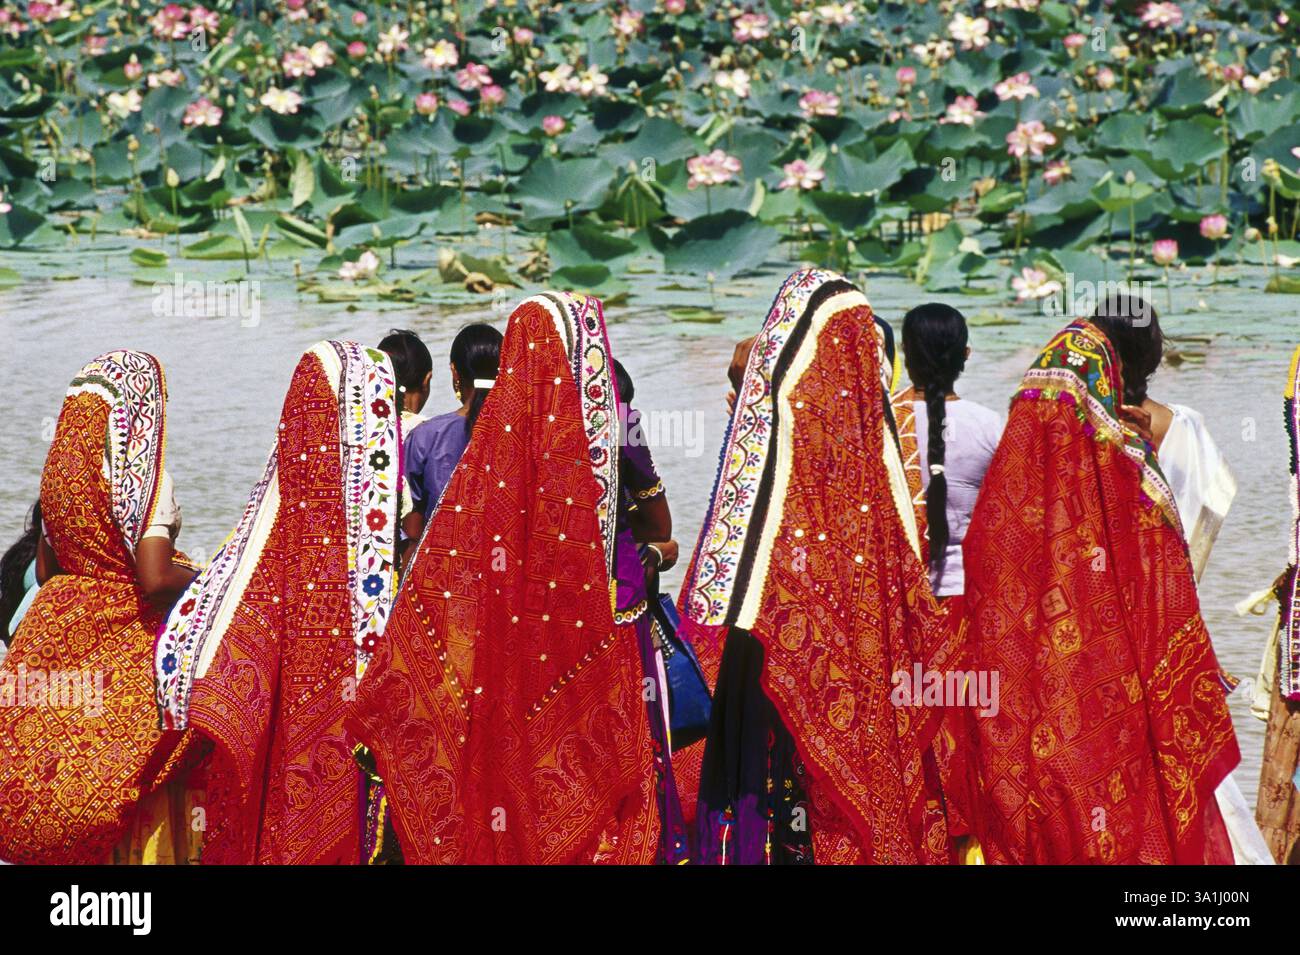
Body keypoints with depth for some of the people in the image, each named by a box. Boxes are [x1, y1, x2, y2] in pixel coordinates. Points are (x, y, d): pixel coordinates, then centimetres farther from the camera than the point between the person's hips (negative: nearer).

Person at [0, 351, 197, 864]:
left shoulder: (60, 470, 4)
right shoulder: (143, 478, -17)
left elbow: (45, 569, 12)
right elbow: (155, 580, -24)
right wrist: (202, 577, -5)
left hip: (58, 621, 7)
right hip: (126, 645, -7)